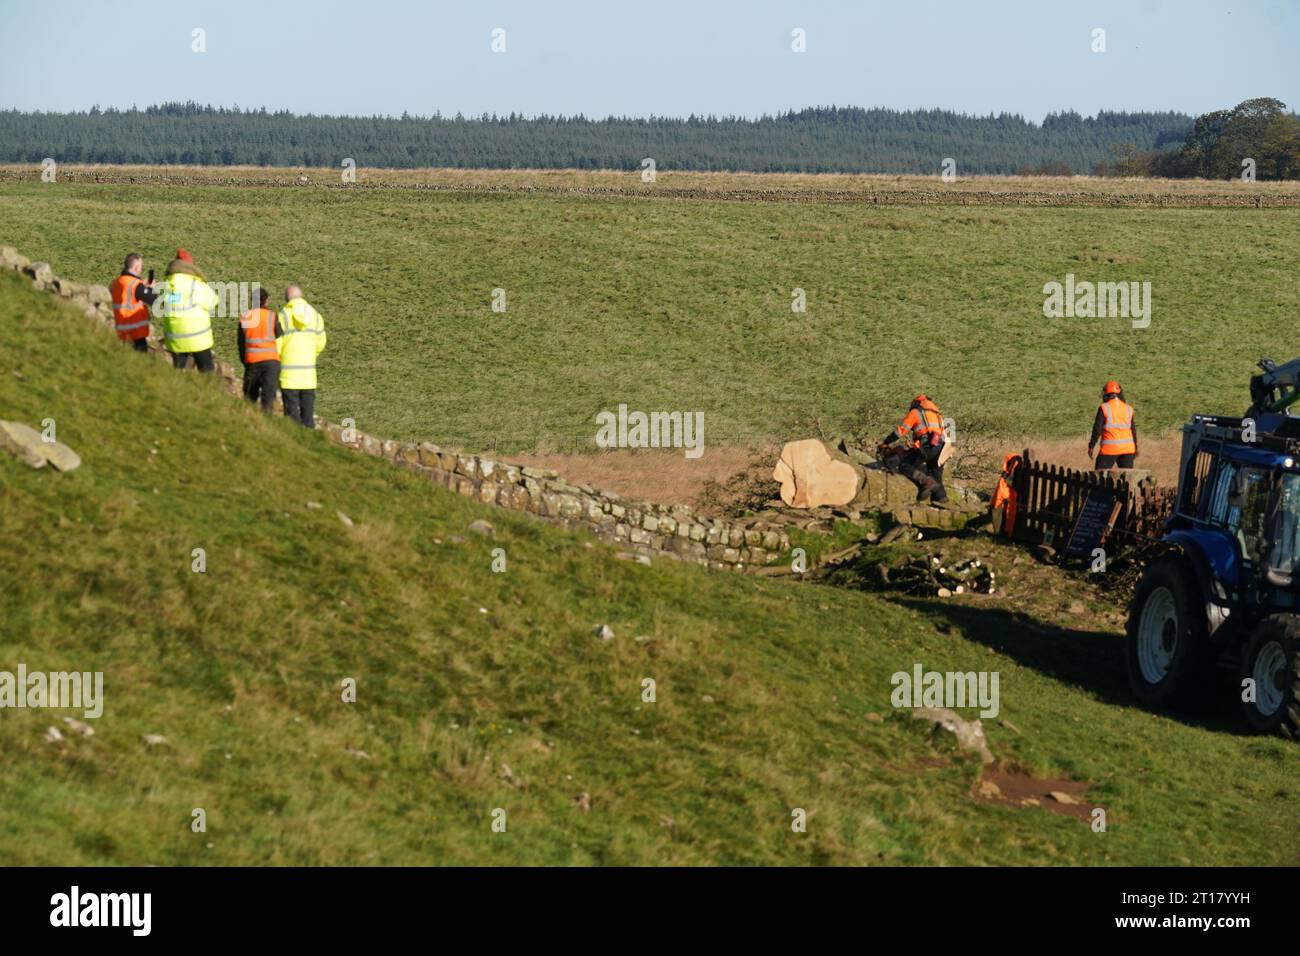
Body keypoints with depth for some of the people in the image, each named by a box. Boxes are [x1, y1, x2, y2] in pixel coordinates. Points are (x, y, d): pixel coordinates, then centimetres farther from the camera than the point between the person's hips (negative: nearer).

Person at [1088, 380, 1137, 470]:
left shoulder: (1104, 408, -7)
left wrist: (1091, 446, -2)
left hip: (1110, 448, -4)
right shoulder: (1128, 409, 7)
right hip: (1127, 448, 4)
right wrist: (1135, 447, 20)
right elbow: (1133, 430, 11)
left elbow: (1097, 429, -9)